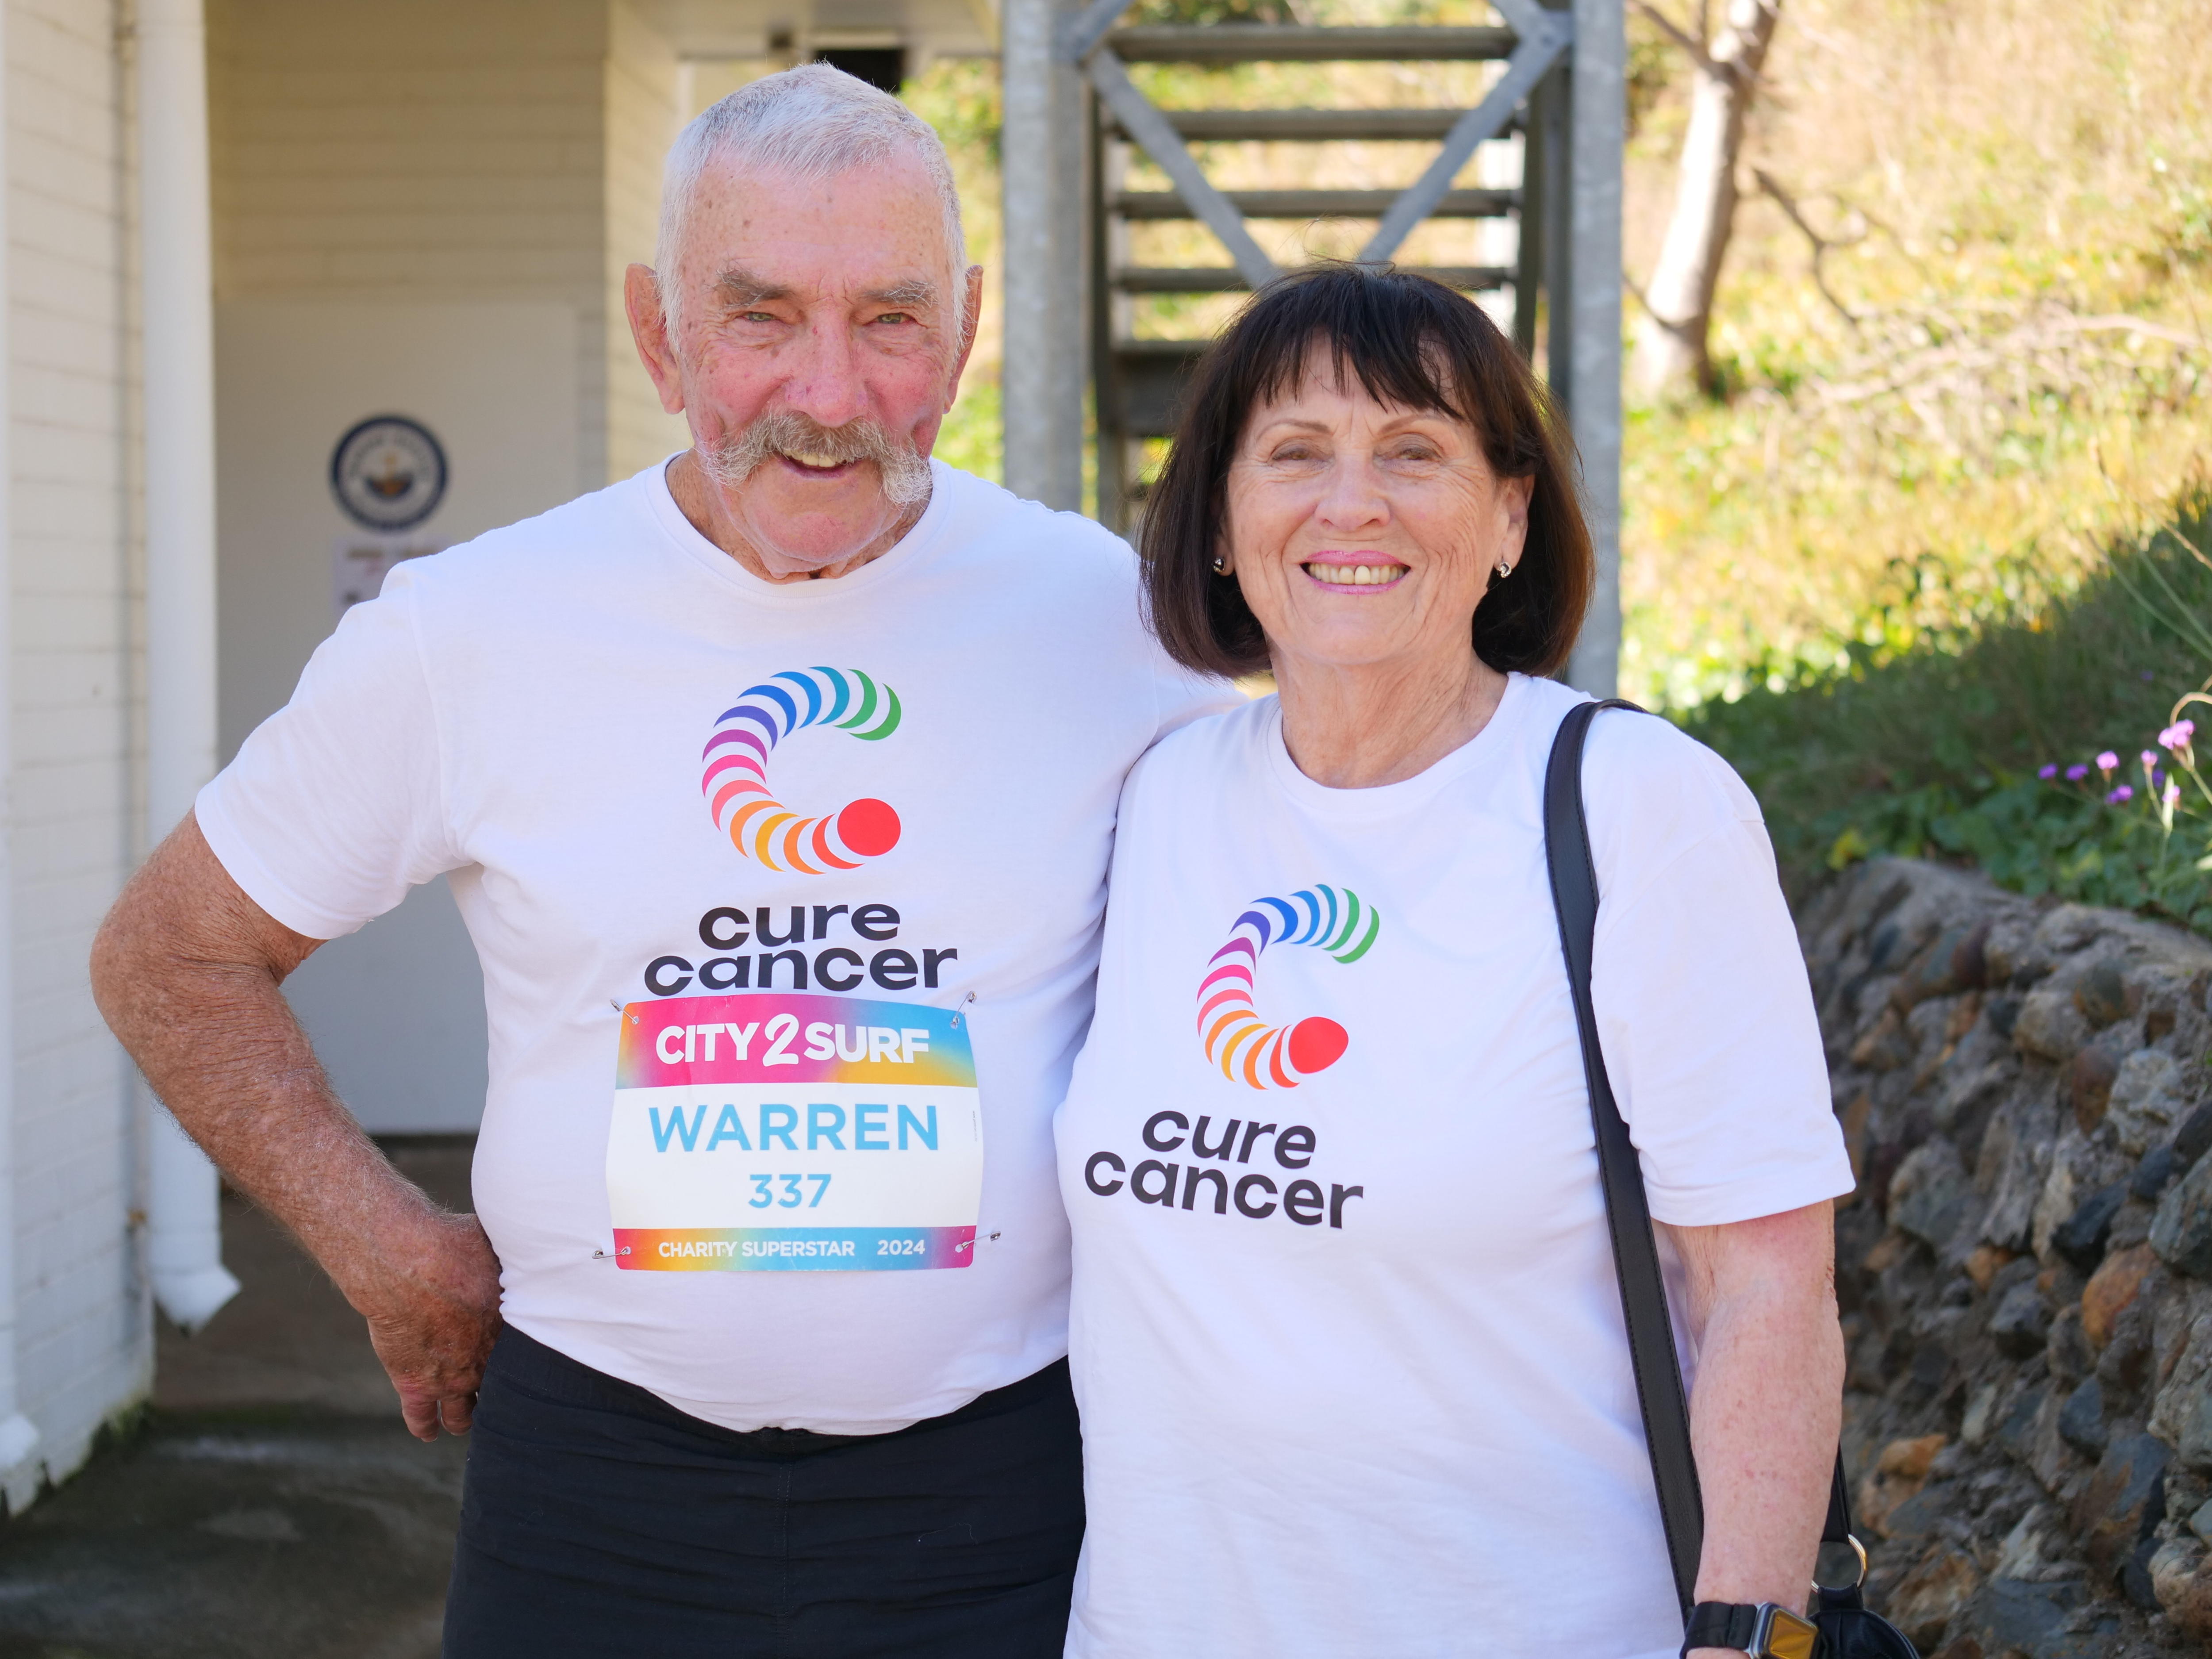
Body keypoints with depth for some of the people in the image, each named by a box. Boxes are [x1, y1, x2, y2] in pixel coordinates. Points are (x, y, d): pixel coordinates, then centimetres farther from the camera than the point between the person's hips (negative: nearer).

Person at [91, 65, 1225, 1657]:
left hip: (1007, 1479, 0)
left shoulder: (1109, 615, -3)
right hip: (603, 1491, 0)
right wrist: (393, 1250, 0)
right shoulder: (470, 633, -4)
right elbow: (173, 958, 7)